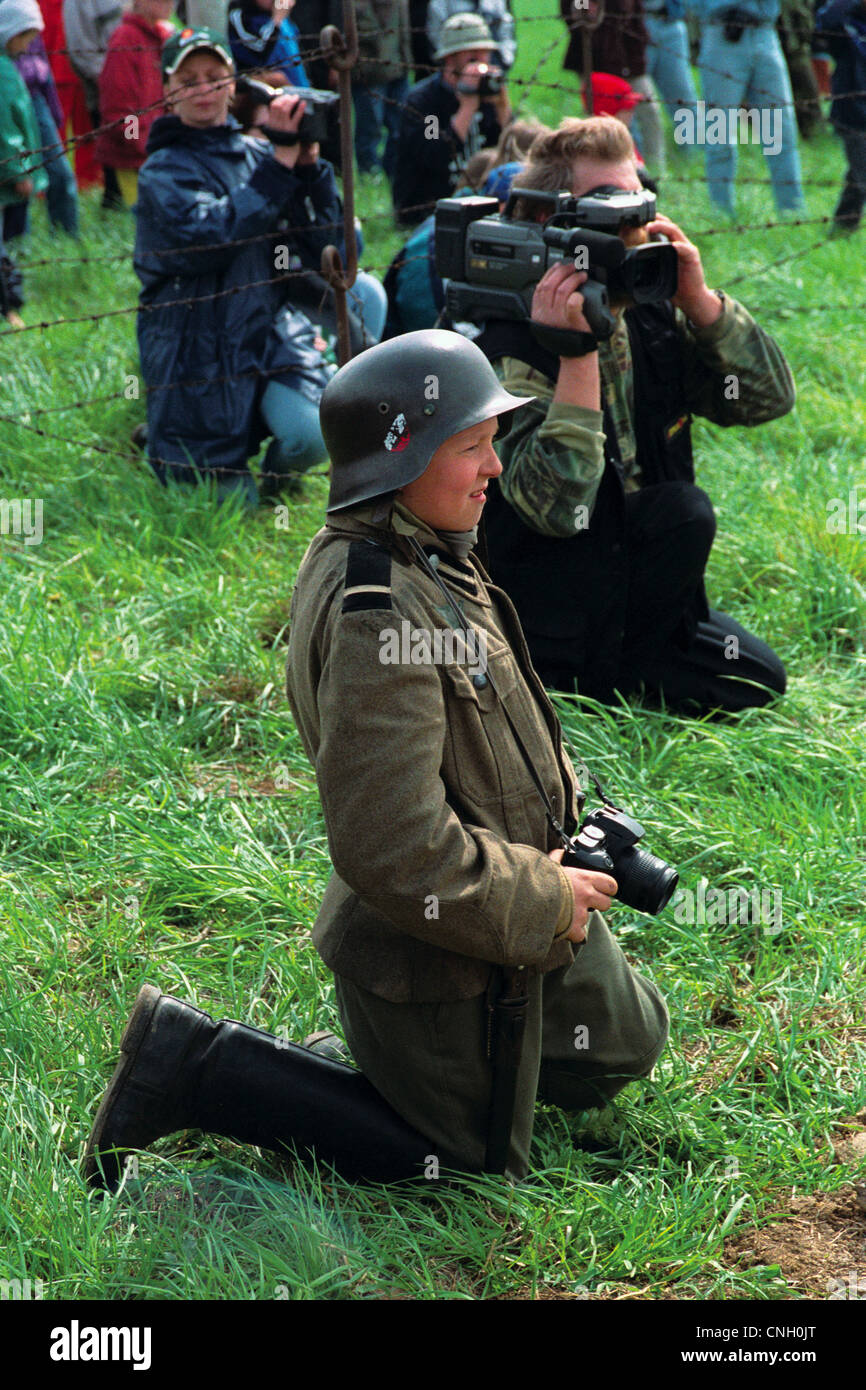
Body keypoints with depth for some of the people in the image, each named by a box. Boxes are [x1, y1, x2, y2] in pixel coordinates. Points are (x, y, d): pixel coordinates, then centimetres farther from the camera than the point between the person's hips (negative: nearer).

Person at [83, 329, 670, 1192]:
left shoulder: (421, 555, 1)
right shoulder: (374, 617, -32)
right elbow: (394, 853, -34)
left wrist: (552, 851, 7)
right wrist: (544, 900, -22)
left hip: (517, 892, 10)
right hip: (435, 950, -10)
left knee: (625, 1046, 25)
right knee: (460, 1152, 10)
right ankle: (191, 1064, 8)